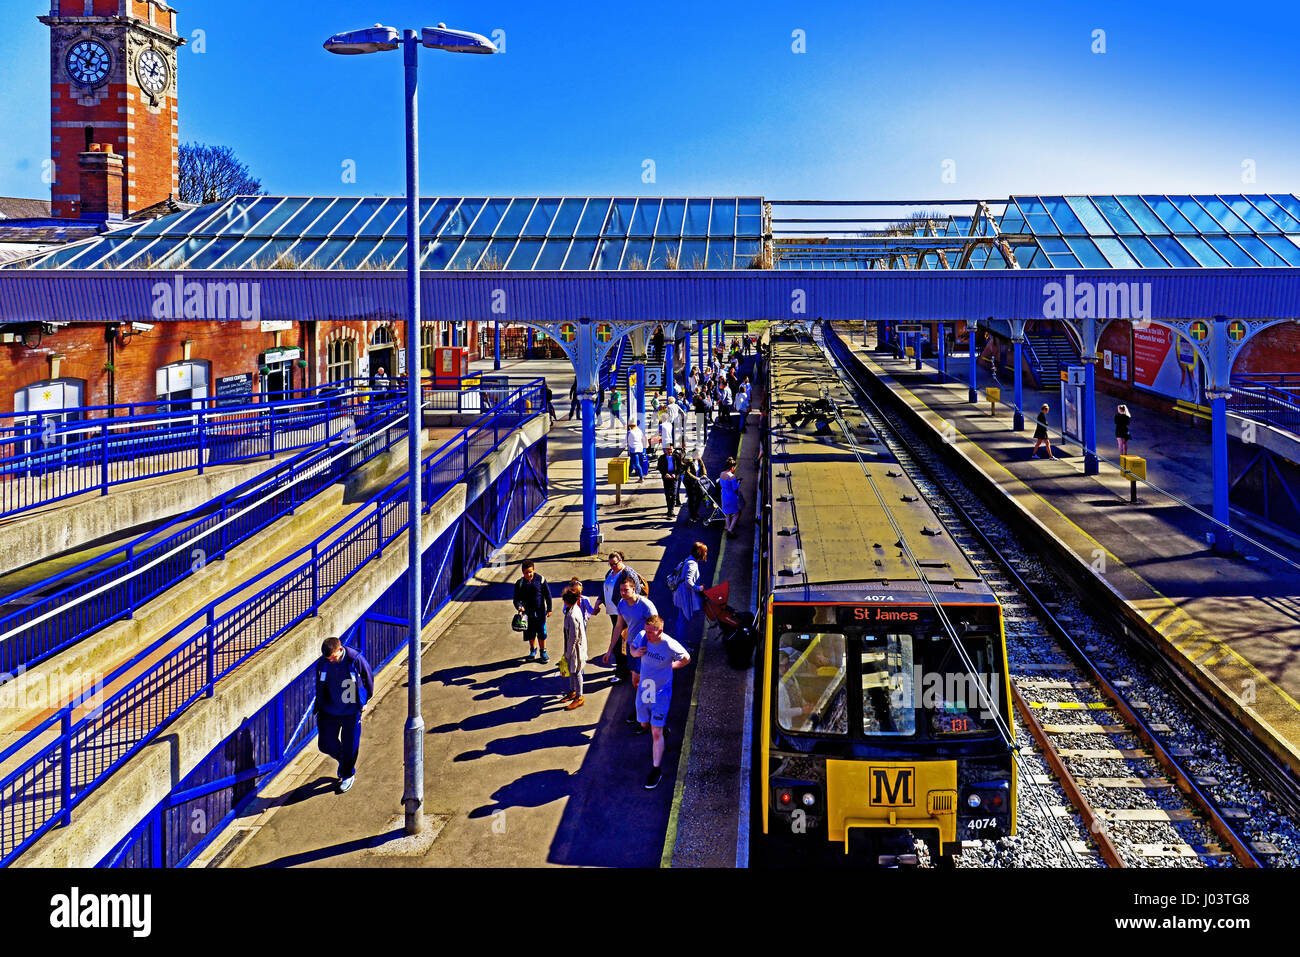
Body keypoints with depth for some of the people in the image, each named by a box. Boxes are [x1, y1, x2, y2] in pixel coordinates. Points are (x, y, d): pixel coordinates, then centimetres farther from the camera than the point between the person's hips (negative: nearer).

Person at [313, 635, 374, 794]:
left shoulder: (356, 659, -20)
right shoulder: (322, 663, -11)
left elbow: (369, 679, -2)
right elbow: (319, 687, 6)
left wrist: (364, 701, 6)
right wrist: (318, 709, 8)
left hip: (351, 711, -3)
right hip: (329, 711, 3)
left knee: (350, 745, 6)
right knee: (326, 744, 6)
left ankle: (348, 775, 31)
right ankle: (342, 760, 39)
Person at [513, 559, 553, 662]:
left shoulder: (540, 580, -8)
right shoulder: (520, 583, -5)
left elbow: (548, 595, 1)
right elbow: (516, 599, -2)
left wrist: (549, 609, 3)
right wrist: (519, 606, -24)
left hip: (540, 612, -1)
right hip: (527, 612, 1)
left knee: (541, 633, 3)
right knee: (530, 634, 13)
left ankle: (543, 651, 23)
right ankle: (533, 650, 37)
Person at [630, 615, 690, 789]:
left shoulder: (671, 646, -23)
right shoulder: (642, 637, -12)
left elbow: (686, 659, -4)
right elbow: (632, 648, 10)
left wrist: (669, 667, -2)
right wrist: (635, 652, -13)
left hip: (661, 693, -5)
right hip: (643, 690, 5)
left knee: (656, 733, -4)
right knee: (644, 724, 22)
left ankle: (656, 770, 6)